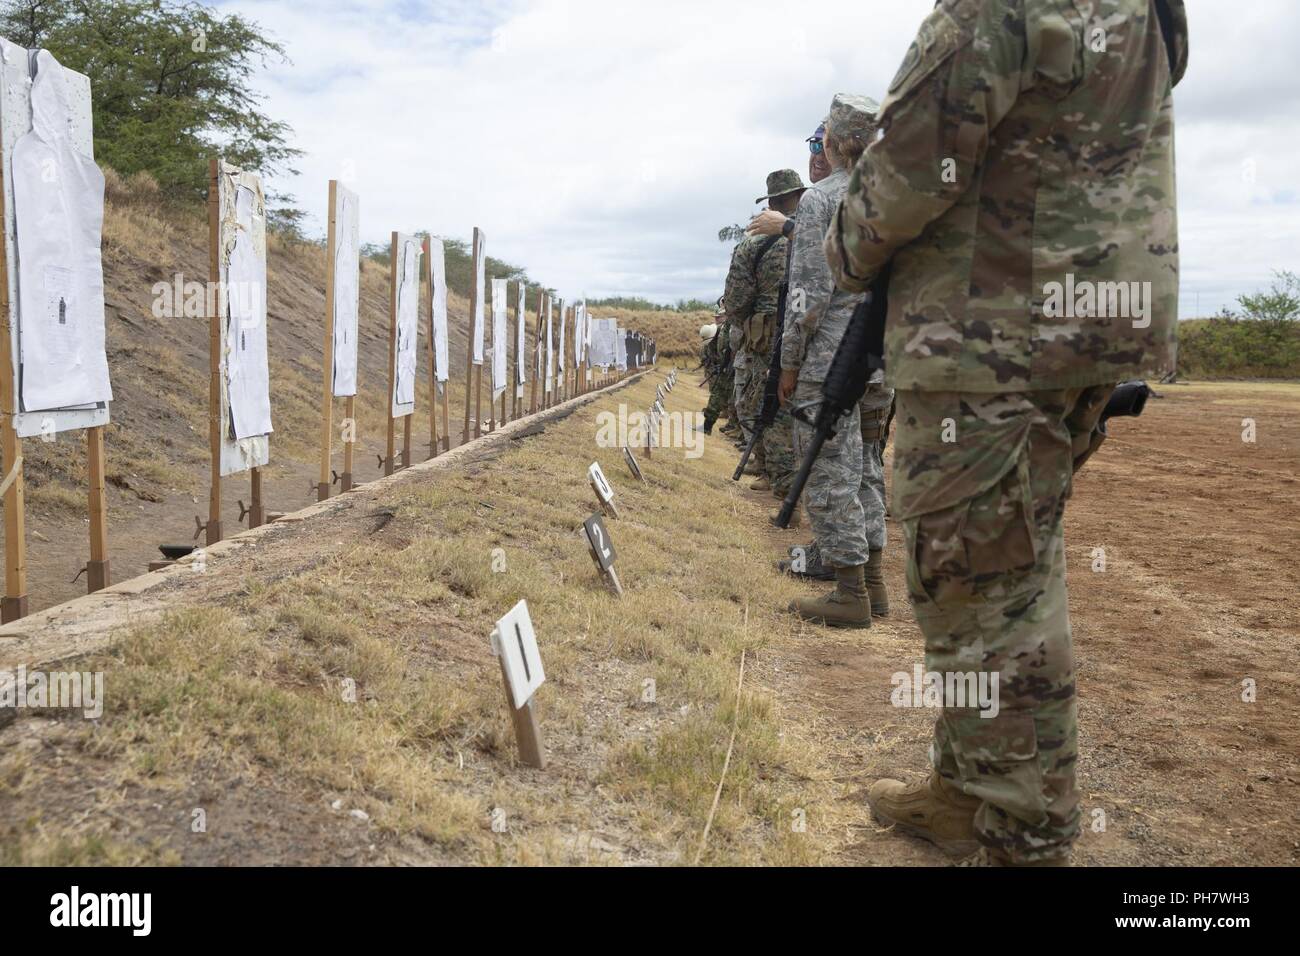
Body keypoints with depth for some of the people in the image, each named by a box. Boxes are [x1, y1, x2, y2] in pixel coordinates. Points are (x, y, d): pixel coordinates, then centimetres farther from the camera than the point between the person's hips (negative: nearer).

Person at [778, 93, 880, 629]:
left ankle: (850, 594, 0)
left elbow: (809, 289, -15)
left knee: (827, 471, -3)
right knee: (860, 467, 14)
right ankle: (860, 578, 20)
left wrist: (789, 361, -8)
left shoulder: (818, 200, -9)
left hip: (828, 354, -7)